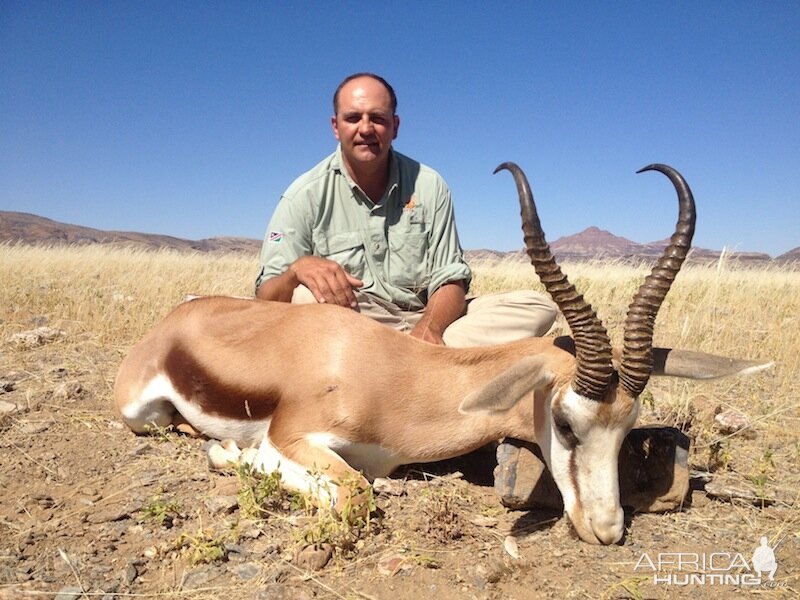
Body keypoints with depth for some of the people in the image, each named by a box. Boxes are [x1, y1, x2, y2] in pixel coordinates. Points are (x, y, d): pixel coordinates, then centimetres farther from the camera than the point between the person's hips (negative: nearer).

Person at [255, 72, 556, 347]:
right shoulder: (306, 195, -4)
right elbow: (266, 297, -8)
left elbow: (449, 281, -1)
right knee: (305, 297, -35)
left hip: (421, 320, 3)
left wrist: (429, 328, -23)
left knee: (536, 305, -13)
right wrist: (298, 269, -32)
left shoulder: (428, 185, 2)